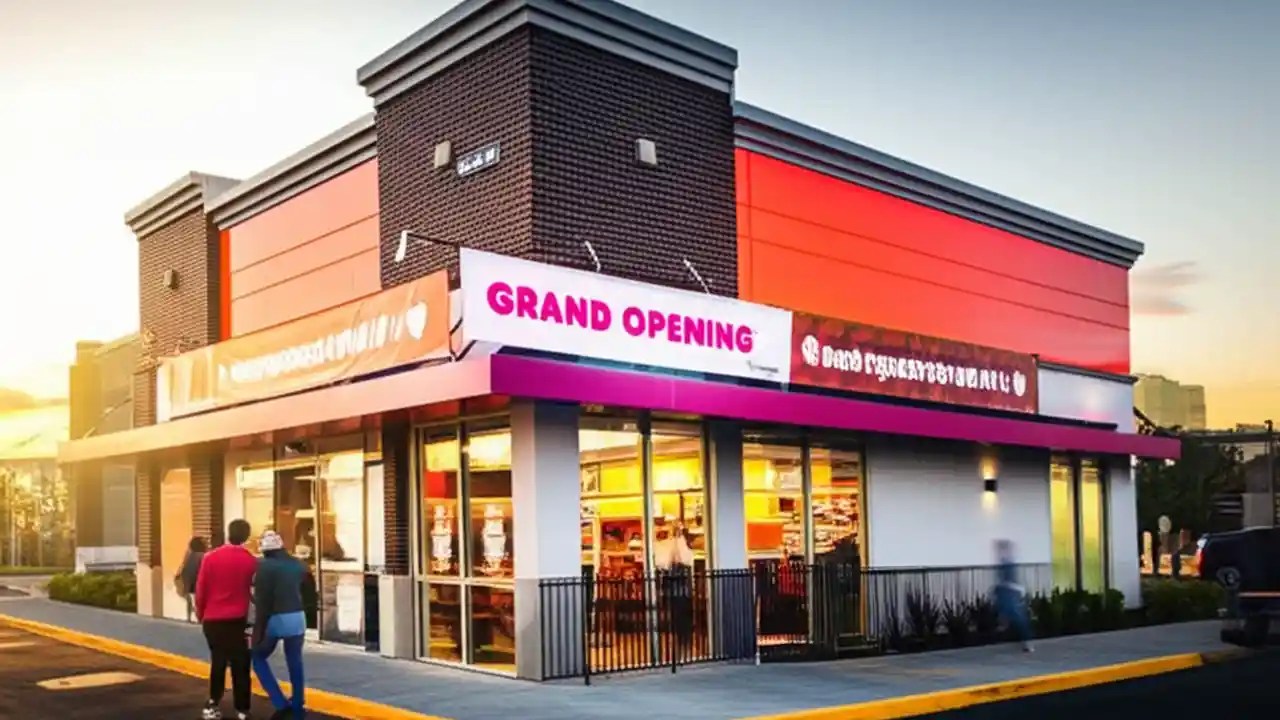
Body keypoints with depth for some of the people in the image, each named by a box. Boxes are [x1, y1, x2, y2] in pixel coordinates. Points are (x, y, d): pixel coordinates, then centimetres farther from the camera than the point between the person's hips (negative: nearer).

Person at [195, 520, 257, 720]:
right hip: (236, 620, -2)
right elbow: (256, 591, 2)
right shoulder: (251, 561, -5)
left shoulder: (211, 557, -3)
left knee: (218, 662, 15)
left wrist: (200, 614, 14)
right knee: (240, 665, 4)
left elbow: (201, 589, 0)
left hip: (212, 620, 2)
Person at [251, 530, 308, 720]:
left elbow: (263, 601, -13)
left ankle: (281, 703, 5)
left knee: (258, 658, 15)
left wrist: (258, 630, -11)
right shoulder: (298, 565, 9)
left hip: (275, 619, -5)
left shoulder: (265, 567, -10)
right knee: (295, 664, 14)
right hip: (297, 618, 5)